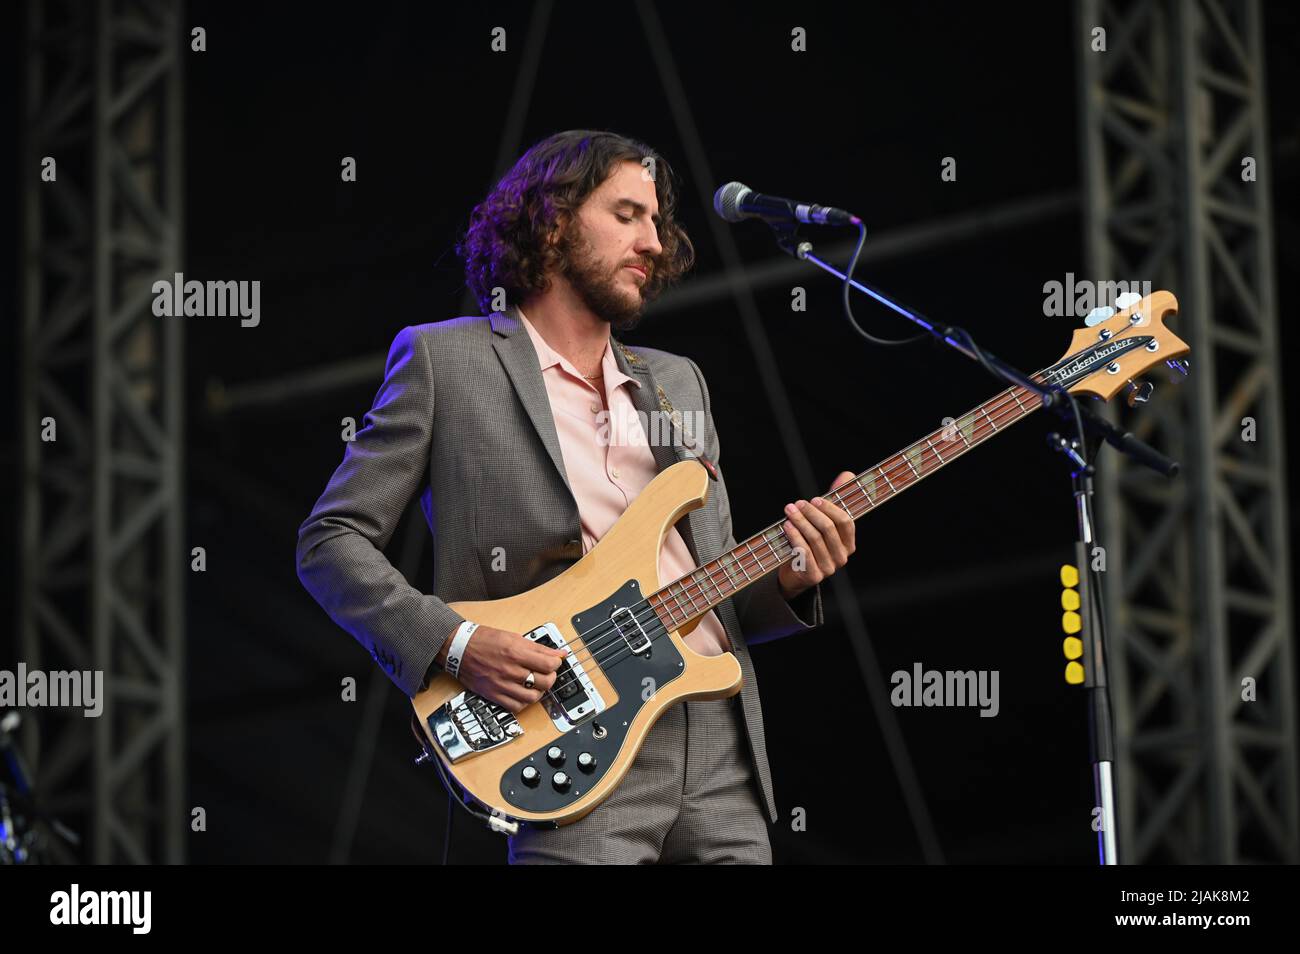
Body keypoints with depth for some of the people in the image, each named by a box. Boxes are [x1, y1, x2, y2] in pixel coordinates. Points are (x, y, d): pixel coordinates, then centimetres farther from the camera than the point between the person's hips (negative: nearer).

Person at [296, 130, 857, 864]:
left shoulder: (678, 382, 21)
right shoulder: (444, 358, 5)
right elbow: (331, 542, 1)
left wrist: (785, 580, 1)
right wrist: (454, 643, -13)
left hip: (724, 750, 5)